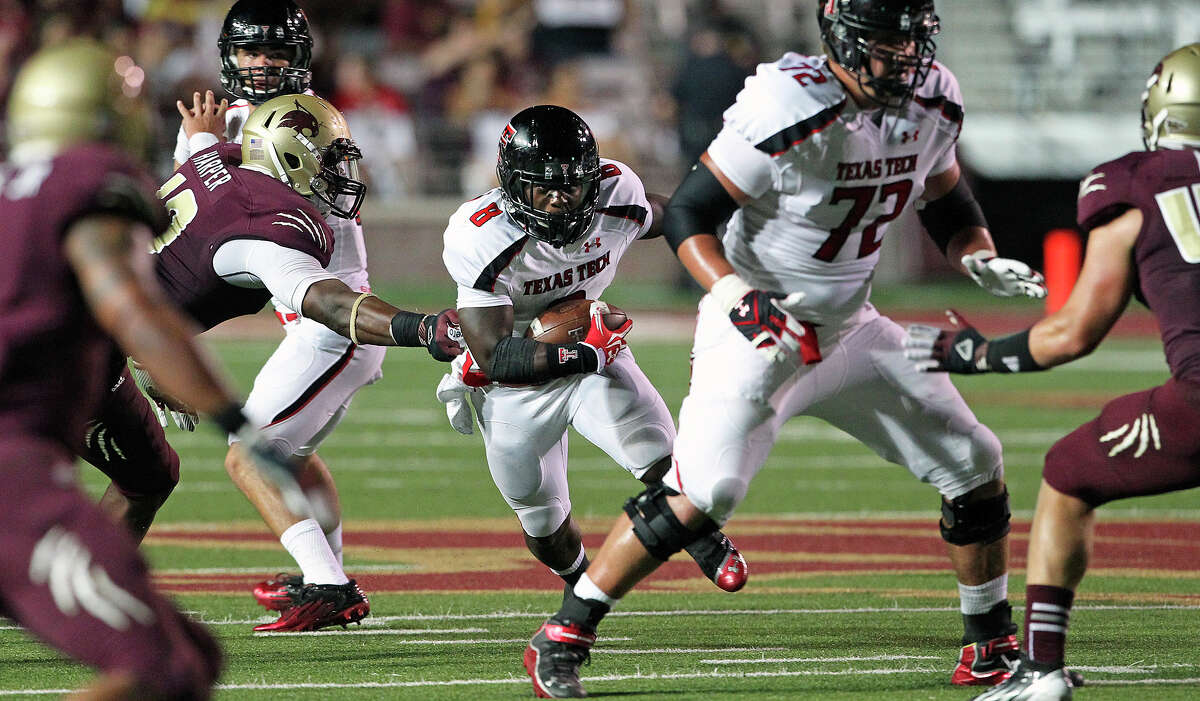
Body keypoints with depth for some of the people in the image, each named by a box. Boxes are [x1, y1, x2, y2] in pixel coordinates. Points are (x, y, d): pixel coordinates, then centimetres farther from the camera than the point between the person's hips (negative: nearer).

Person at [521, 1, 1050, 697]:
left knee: (975, 468, 6)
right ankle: (562, 637, -7)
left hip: (851, 331, 7)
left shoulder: (932, 106, -4)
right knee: (701, 493, -21)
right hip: (758, 330, -7)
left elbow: (951, 207, 14)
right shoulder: (790, 112, -26)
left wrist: (984, 260, -6)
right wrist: (735, 297, -34)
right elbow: (687, 214, -20)